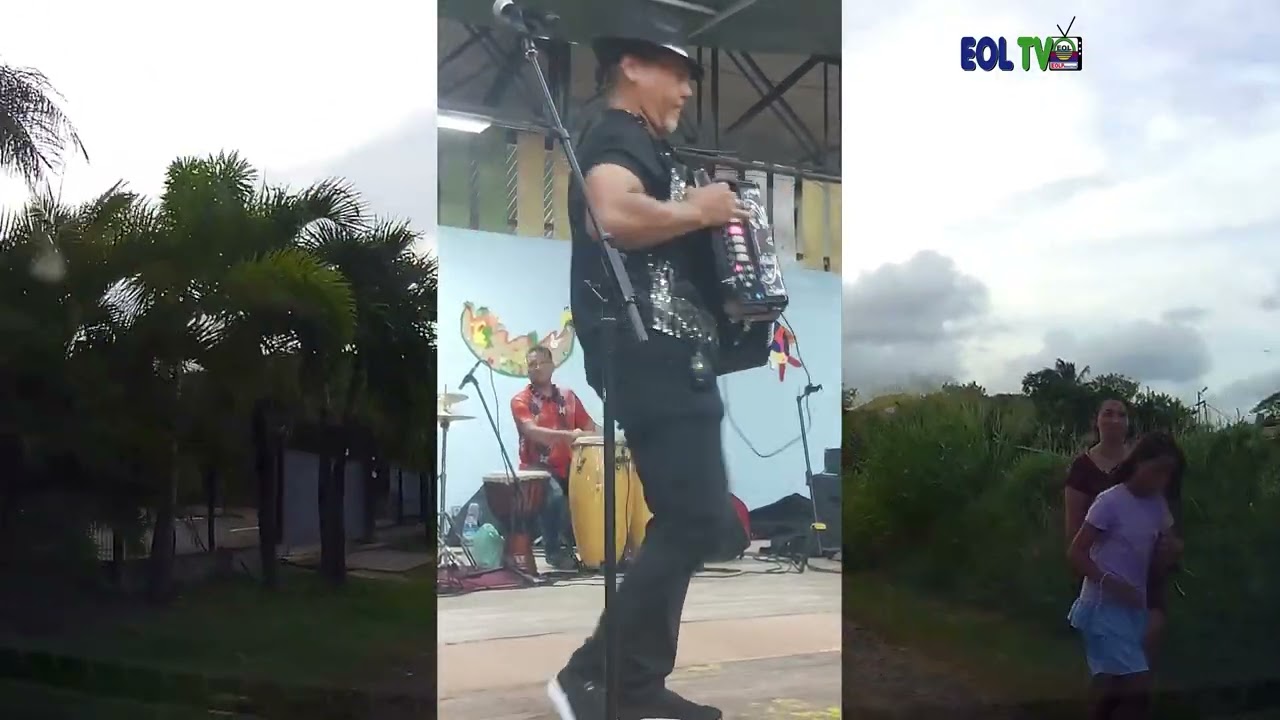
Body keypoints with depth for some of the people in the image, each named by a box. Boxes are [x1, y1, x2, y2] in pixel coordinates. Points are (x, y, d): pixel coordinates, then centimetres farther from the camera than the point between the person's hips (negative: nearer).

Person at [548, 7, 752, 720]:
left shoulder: (647, 147, 24)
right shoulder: (616, 136, -8)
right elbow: (615, 214, -31)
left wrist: (715, 232, 16)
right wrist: (697, 211, -16)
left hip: (673, 360, 11)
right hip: (650, 360, -11)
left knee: (687, 520, 12)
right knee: (695, 520, -12)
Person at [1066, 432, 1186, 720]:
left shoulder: (1158, 504, 10)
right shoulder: (1110, 501, -12)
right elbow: (1075, 553, -13)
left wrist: (1174, 548, -9)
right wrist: (1110, 583, -26)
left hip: (1133, 608, 7)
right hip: (1105, 607, -7)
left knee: (1113, 691, 11)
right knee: (1138, 690, -14)